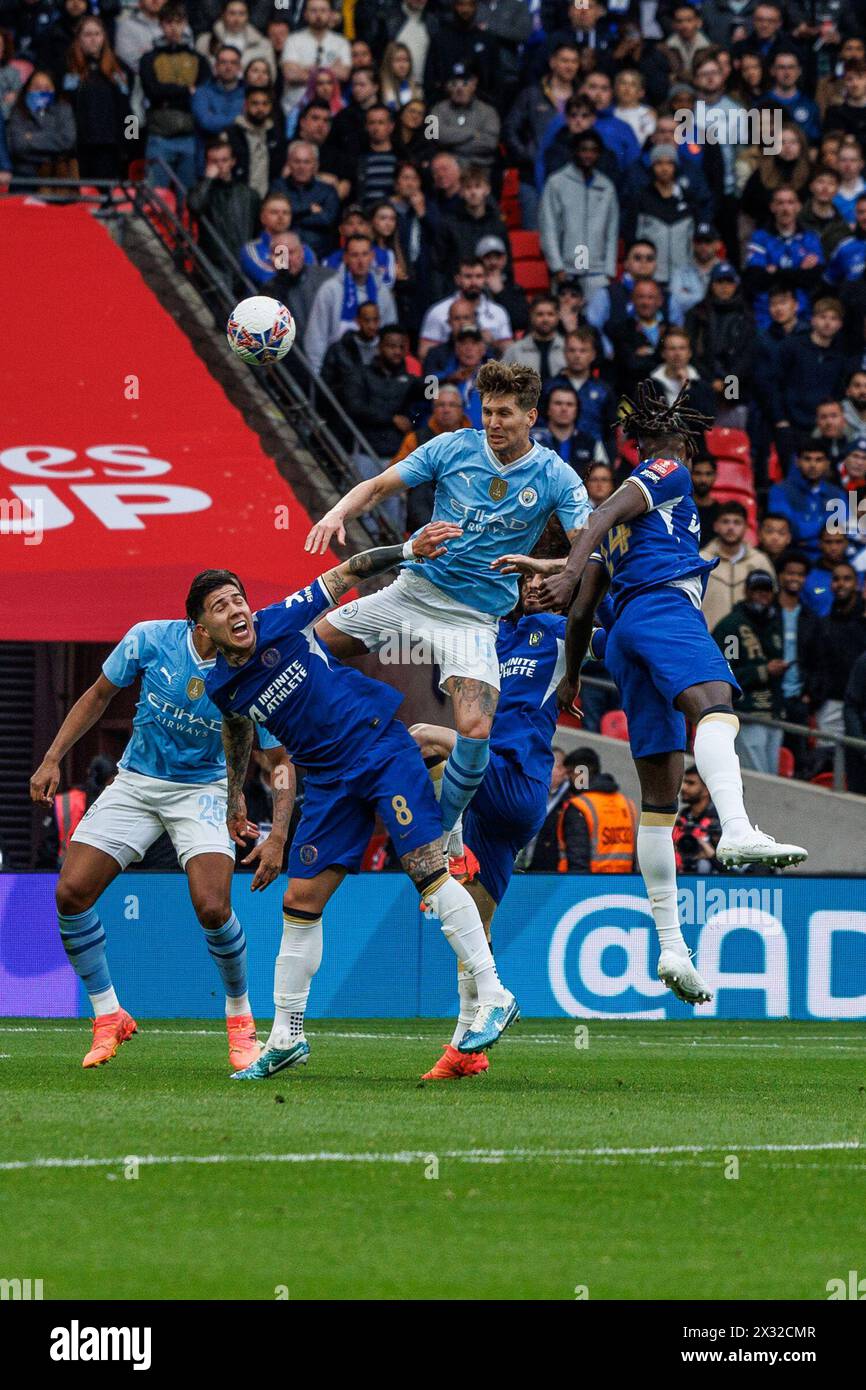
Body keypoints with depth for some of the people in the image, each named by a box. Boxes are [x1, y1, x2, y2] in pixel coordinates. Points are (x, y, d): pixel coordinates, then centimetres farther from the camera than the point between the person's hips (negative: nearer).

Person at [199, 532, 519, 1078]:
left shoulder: (283, 622, -11)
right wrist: (235, 797, 32)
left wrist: (408, 550, -16)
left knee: (428, 869, -16)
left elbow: (349, 573, -5)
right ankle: (286, 1038, 14)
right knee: (301, 901, 4)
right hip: (329, 781, 5)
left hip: (381, 744, -5)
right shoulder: (221, 686, 1)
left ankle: (494, 996, -16)